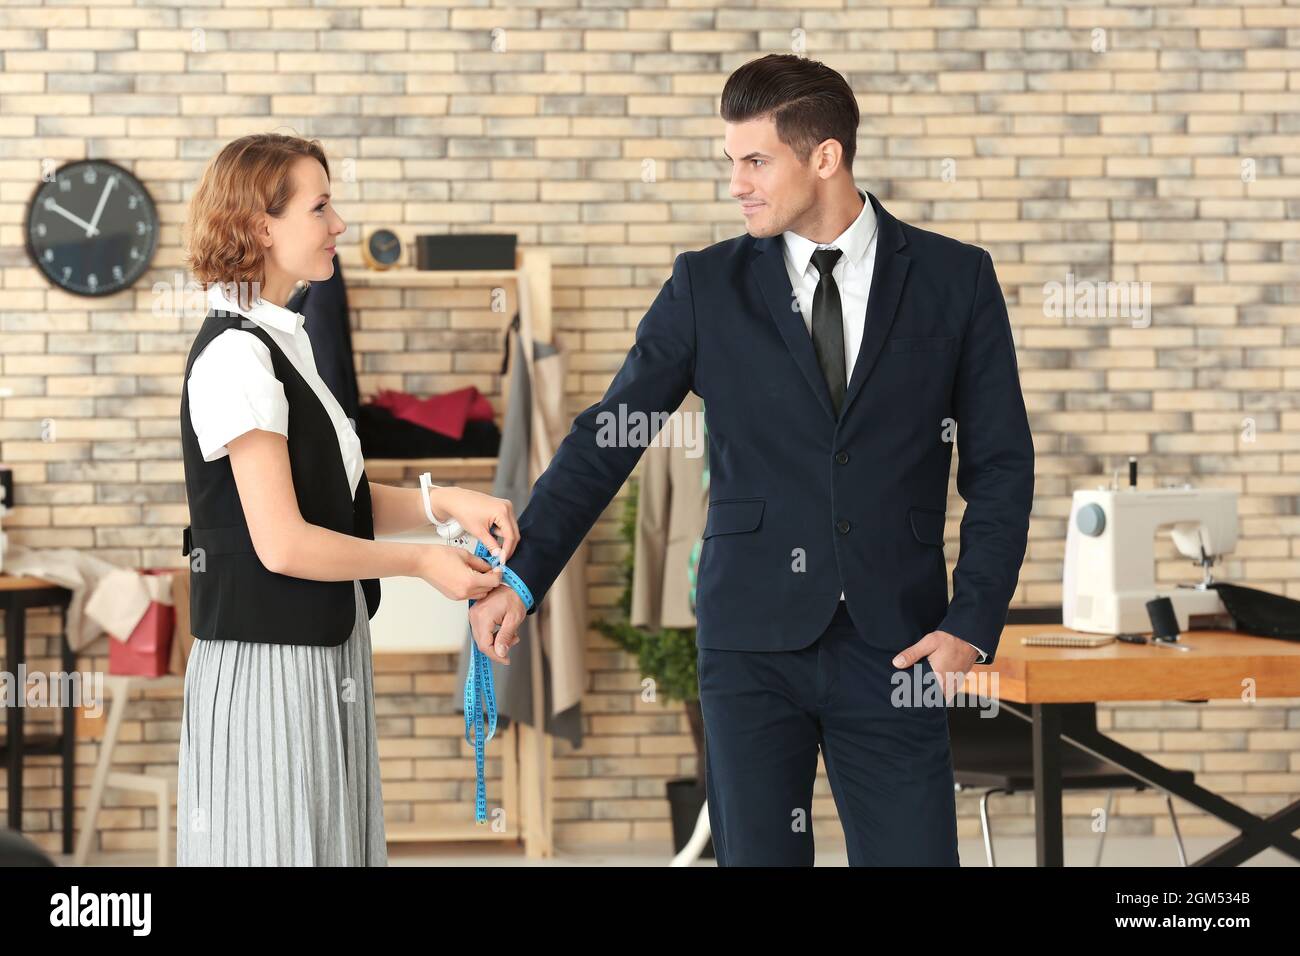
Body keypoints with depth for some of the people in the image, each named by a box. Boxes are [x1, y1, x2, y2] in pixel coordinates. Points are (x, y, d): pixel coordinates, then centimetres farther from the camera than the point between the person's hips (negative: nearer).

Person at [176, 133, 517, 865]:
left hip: (322, 658, 9)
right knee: (276, 843, -3)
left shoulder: (283, 340, 13)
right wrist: (420, 561, -10)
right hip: (268, 663, -9)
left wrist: (445, 503, -2)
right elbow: (282, 542, -20)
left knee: (333, 839, 11)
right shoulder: (236, 357, -16)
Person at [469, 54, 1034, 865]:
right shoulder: (709, 287, 4)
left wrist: (973, 623, -6)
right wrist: (521, 579, -2)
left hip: (893, 642, 0)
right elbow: (605, 441, 5)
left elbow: (1001, 465, 4)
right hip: (754, 640, 1)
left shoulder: (955, 279, 2)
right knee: (758, 854, 1)